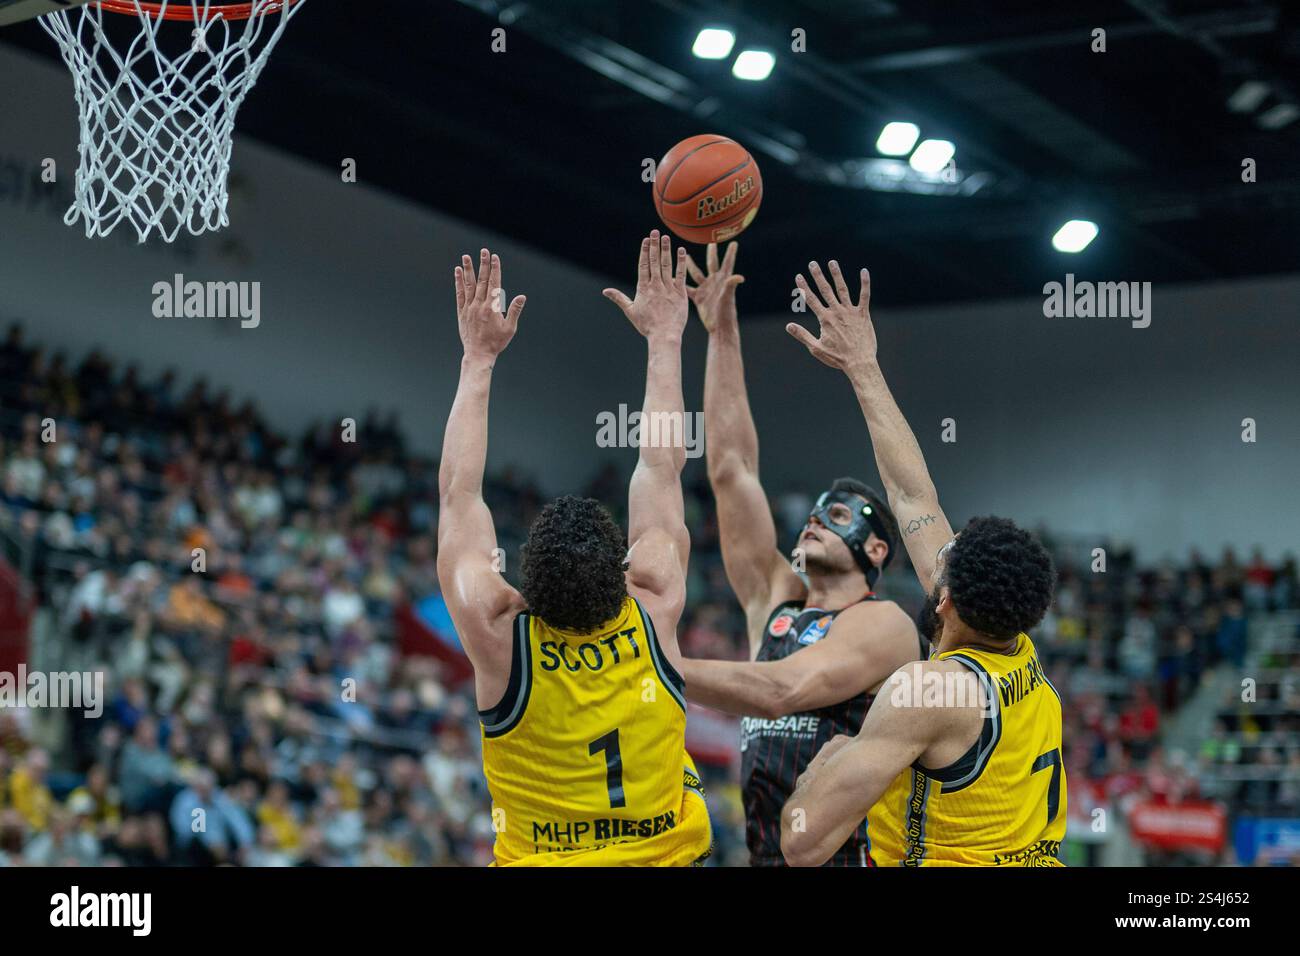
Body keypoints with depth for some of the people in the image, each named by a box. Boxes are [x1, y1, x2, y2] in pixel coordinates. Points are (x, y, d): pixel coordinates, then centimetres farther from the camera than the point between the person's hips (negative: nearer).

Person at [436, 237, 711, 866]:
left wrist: (479, 358, 4)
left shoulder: (499, 637, -15)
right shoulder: (655, 618, -11)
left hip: (536, 860, -2)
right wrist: (664, 339, 11)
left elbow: (458, 492, -3)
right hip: (665, 854, 2)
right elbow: (663, 468, 1)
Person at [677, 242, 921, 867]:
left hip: (856, 853, -6)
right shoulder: (775, 603, 16)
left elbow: (782, 691, -20)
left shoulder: (881, 624, -3)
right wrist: (722, 334, 11)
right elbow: (730, 468, 14)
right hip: (766, 853, 6)